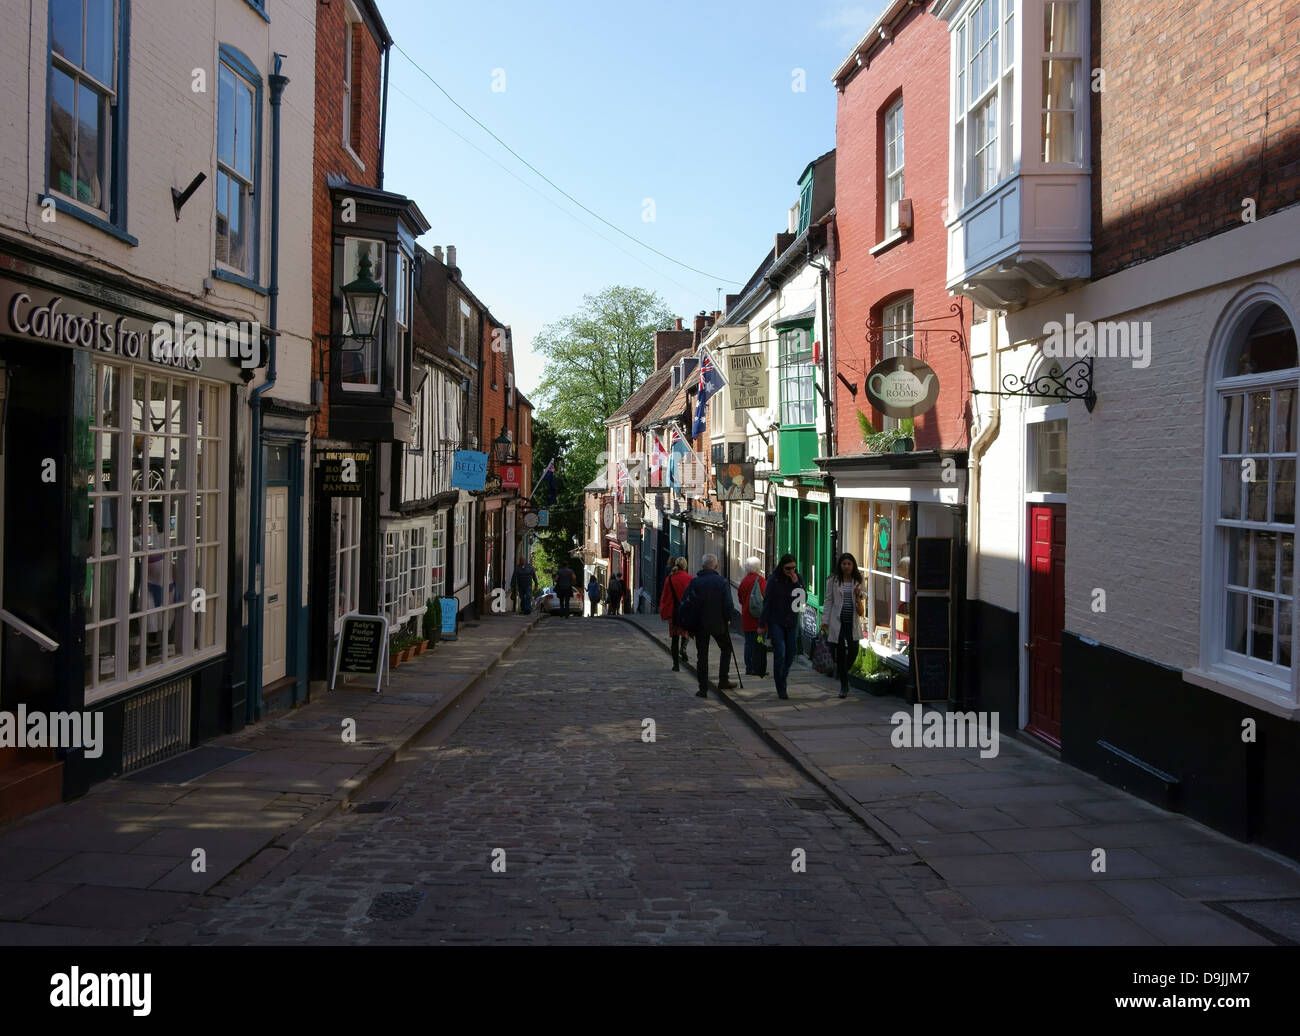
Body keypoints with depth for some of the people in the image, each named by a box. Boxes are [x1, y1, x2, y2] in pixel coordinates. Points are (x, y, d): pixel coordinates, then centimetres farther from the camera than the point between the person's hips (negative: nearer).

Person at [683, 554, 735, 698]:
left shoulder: (694, 582, -3)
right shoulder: (721, 582, -9)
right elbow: (728, 604, -12)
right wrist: (728, 619, 3)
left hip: (700, 625, 1)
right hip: (719, 623, -1)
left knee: (702, 655, 7)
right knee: (726, 649, 20)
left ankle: (703, 689, 5)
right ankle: (723, 681, 13)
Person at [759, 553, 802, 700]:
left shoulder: (798, 579, 2)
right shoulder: (773, 580, -9)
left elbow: (804, 600, -4)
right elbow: (767, 602, -6)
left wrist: (796, 583, -17)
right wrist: (762, 624, -7)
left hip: (792, 622, 4)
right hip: (776, 622, -4)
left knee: (790, 655, 7)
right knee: (780, 654, -11)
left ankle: (781, 679, 30)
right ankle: (781, 689, -3)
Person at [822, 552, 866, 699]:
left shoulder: (858, 581, 8)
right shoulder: (833, 581, 2)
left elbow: (864, 595, 19)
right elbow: (828, 601, 3)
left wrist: (860, 595, -6)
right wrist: (825, 621, -2)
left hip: (853, 621, 2)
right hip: (838, 621, -2)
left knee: (853, 649, -6)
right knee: (840, 651, -2)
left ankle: (842, 671, 26)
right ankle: (844, 685, 7)